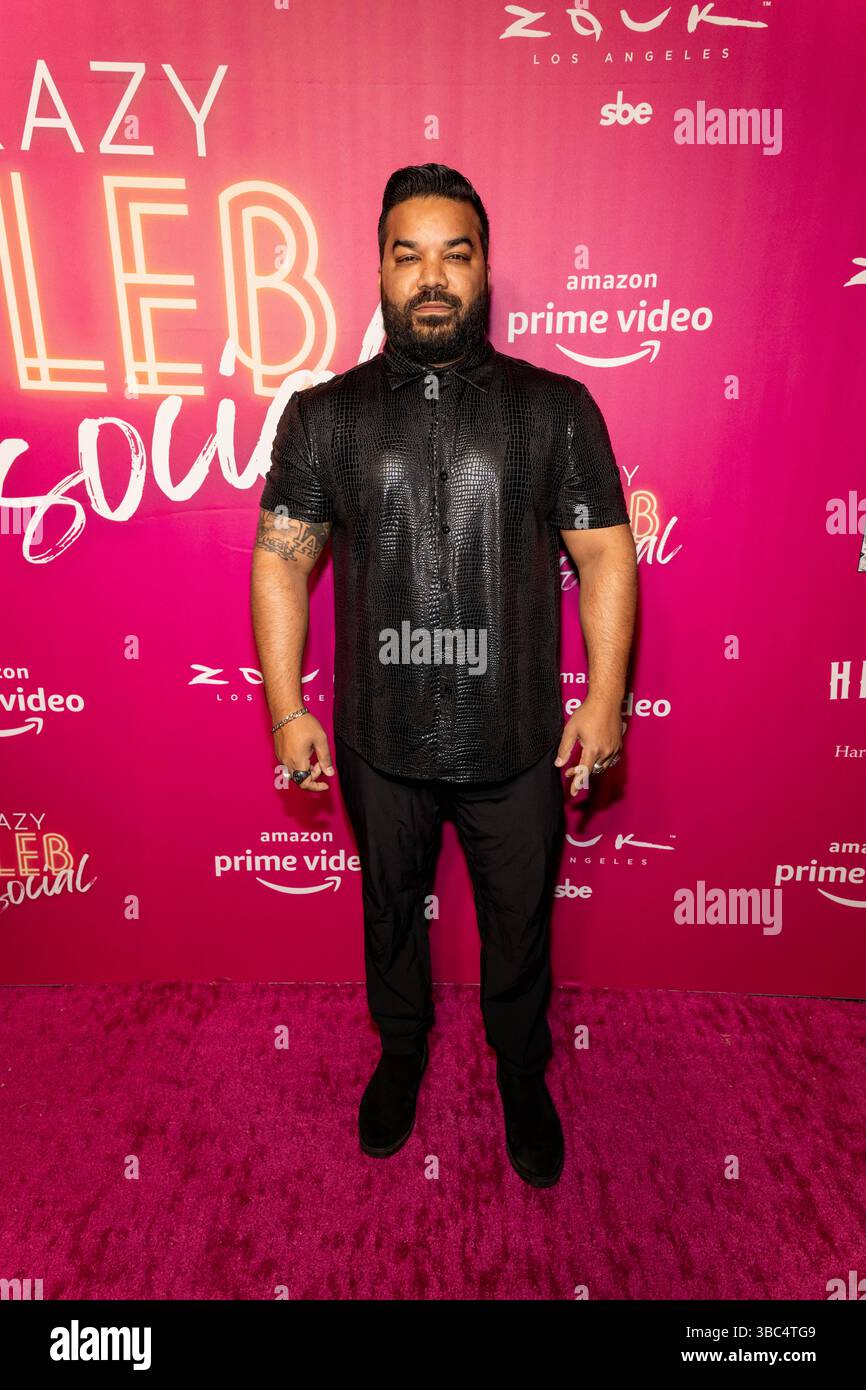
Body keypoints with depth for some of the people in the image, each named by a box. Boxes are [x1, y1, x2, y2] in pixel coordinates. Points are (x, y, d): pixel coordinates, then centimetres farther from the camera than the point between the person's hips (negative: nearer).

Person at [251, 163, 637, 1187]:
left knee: (520, 919, 16)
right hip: (379, 741, 1)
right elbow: (281, 560, 1)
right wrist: (286, 709, -4)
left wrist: (605, 696, -6)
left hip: (519, 741, 0)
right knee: (390, 907, 21)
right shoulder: (323, 415, 2)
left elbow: (607, 554, 0)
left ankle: (522, 1073, 45)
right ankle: (401, 1049, 50)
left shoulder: (556, 408, 0)